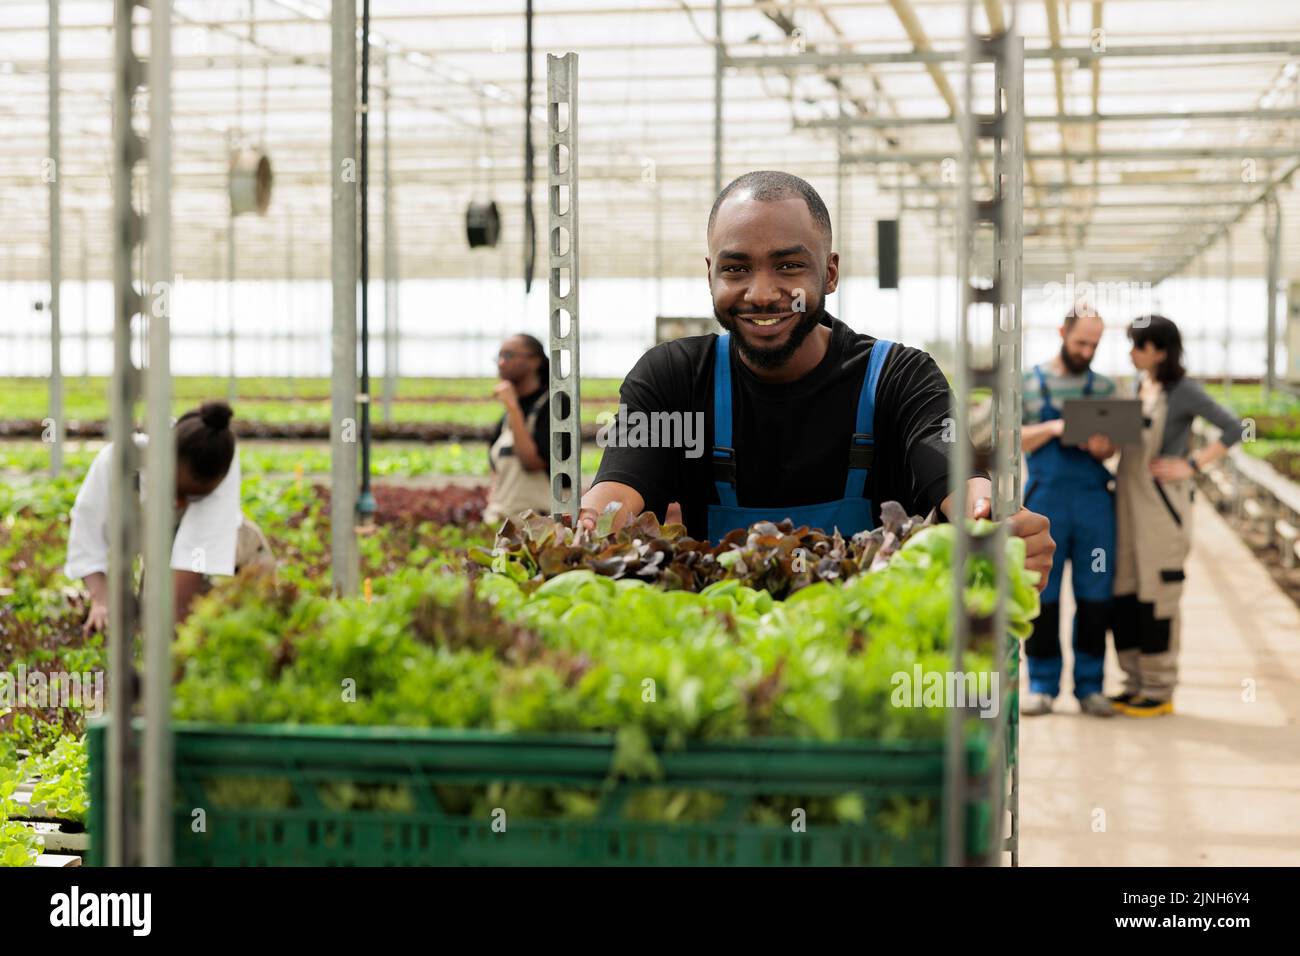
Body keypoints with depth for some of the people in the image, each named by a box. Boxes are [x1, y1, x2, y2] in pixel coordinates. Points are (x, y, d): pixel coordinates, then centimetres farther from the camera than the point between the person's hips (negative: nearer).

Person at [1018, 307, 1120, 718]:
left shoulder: (1104, 387, 12)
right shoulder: (1029, 383, 5)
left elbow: (1114, 445, 10)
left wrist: (1101, 447, -13)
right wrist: (1053, 428, -14)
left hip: (1094, 500, 2)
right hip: (1045, 499, -2)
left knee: (1094, 595, 2)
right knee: (1041, 595, 1)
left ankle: (1090, 685, 10)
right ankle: (1042, 685, 9)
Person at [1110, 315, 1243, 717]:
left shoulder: (1184, 391, -9)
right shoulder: (1138, 385, 12)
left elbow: (1233, 428, -14)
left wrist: (1192, 466, -14)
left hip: (1162, 504, -7)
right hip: (1128, 500, 7)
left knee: (1156, 596, -3)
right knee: (1122, 593, 8)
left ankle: (1160, 691, 6)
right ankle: (1136, 684, 18)